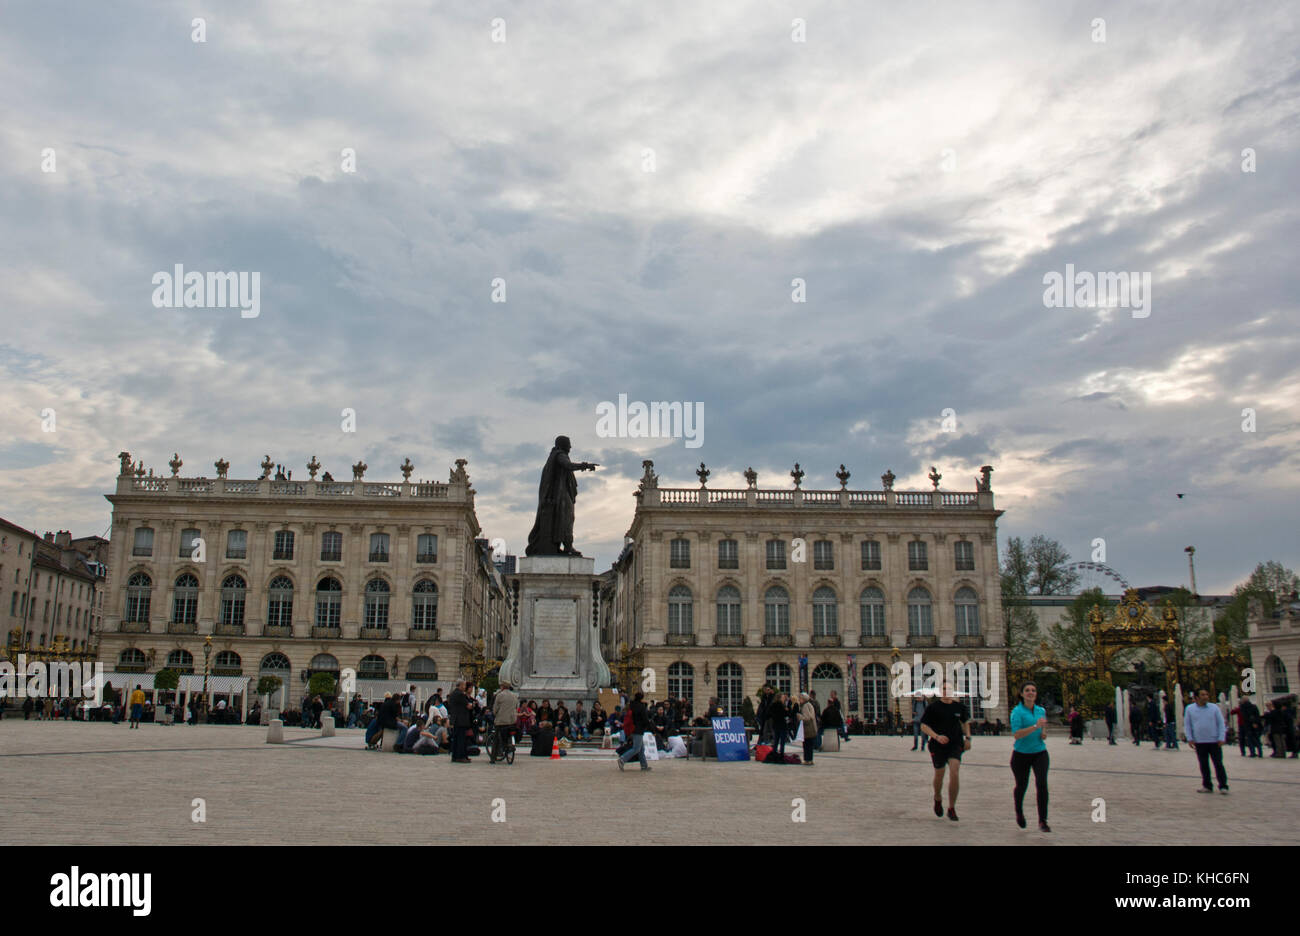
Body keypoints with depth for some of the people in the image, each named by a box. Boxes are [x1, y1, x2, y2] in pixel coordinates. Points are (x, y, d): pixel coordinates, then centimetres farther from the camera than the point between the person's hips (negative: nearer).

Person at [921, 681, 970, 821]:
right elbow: (924, 726, -6)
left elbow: (965, 722, 22)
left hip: (956, 745, 1)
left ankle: (951, 808, -3)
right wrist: (937, 737, -20)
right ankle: (938, 799, 40)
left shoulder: (959, 707, 5)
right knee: (939, 774, 8)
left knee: (954, 773, -14)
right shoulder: (933, 707, -5)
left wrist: (967, 738, 8)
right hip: (938, 746, -1)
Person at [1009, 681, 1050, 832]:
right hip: (1021, 754, -3)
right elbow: (1016, 734, -21)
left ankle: (1042, 821, -11)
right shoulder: (1017, 711, -10)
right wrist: (1035, 726, -30)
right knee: (1021, 786, 11)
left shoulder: (1041, 710, 7)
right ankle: (1019, 811, 41)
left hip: (1039, 753, 3)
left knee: (1041, 783, -16)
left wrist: (1044, 734, 0)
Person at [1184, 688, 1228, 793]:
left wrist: (1221, 738, -5)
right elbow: (1187, 724, 9)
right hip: (1199, 742, 1)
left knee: (1218, 764, -2)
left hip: (1214, 741, -1)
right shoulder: (1190, 709, 4)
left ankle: (1223, 786, 5)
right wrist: (1189, 739, 1)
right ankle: (1207, 786, 16)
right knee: (1204, 765, 7)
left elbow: (1221, 723, 4)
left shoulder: (1214, 708, 3)